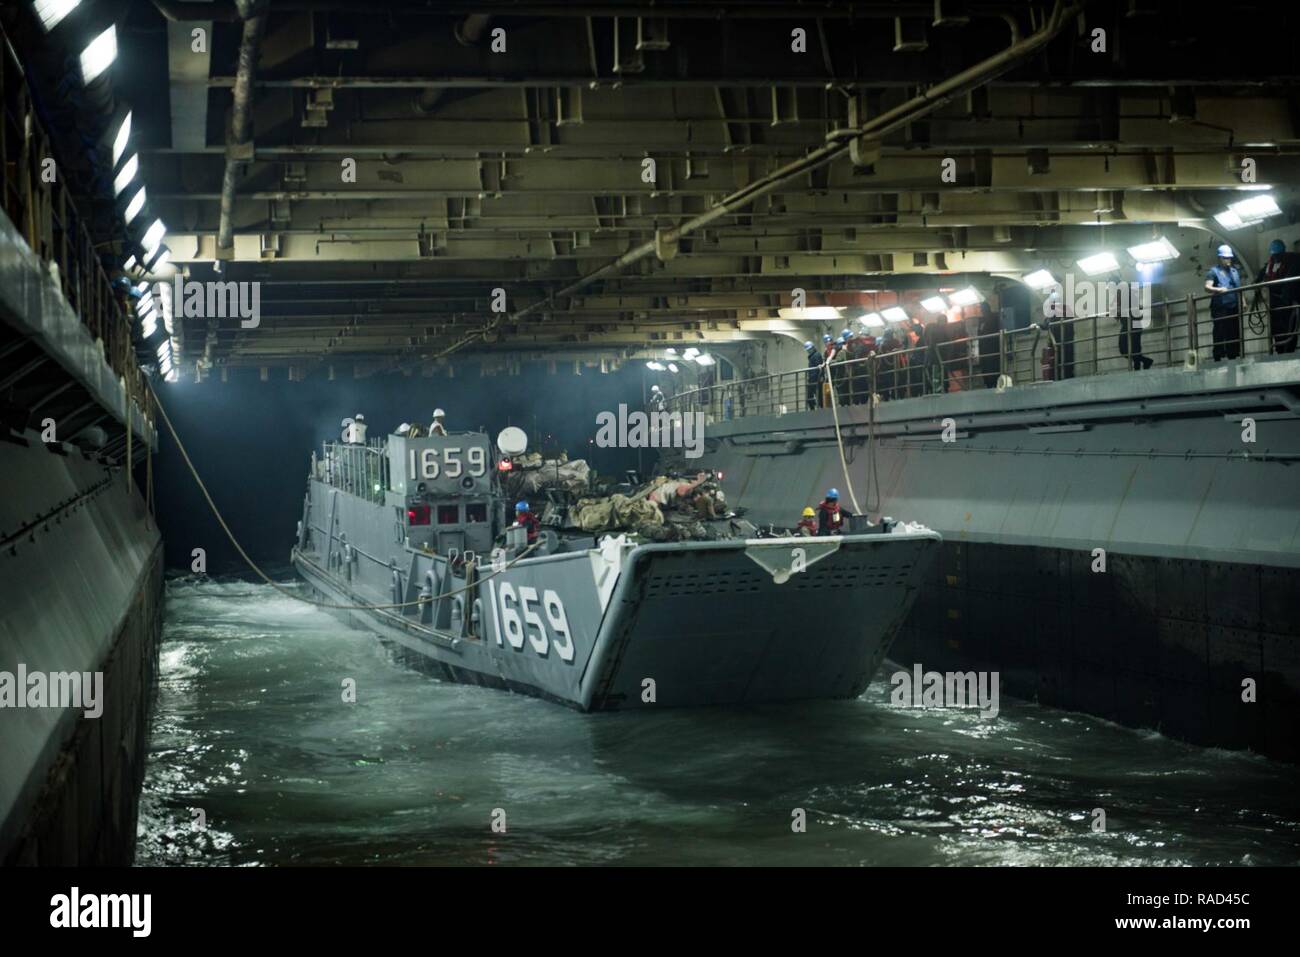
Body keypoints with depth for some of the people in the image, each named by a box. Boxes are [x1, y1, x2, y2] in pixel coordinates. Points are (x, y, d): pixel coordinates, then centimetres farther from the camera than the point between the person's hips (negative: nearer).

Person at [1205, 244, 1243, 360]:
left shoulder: (1235, 271, 19)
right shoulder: (1214, 271, 0)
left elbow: (1239, 288, 25)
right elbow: (1207, 287, -13)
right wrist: (1219, 289, -31)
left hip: (1234, 307, 6)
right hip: (1220, 308, -6)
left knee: (1234, 333, 6)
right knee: (1219, 333, -9)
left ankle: (1232, 357, 11)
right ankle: (1218, 358, -9)